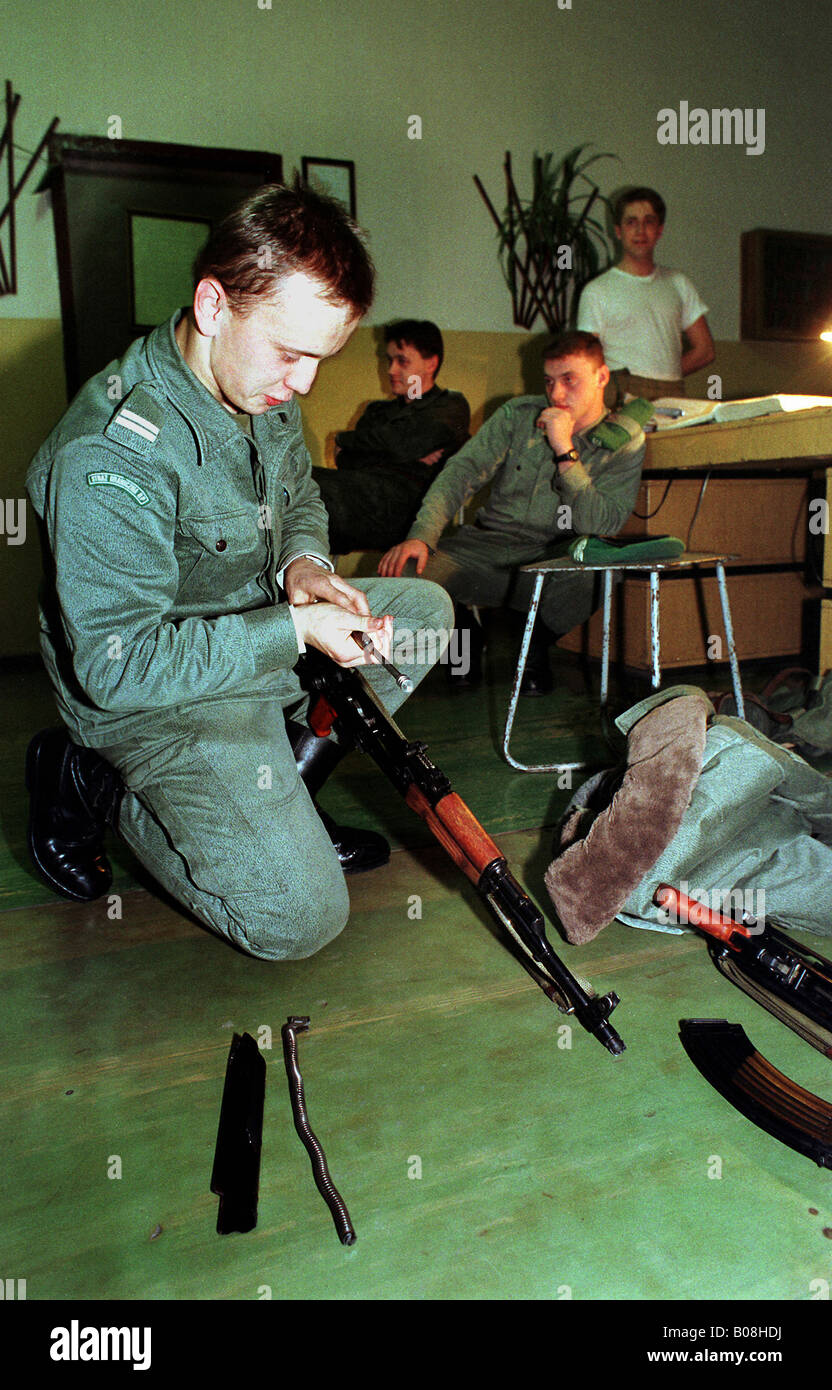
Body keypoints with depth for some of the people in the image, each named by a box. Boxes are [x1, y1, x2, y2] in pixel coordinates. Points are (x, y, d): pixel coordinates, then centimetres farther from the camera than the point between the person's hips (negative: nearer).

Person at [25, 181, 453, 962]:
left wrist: (303, 563, -9)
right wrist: (292, 630, -29)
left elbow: (300, 498, 15)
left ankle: (277, 796, 8)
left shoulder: (264, 389, -4)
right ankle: (92, 784, 4)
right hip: (152, 693, -8)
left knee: (425, 610, 8)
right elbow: (116, 665, -28)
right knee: (299, 919, -13)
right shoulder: (110, 457, -30)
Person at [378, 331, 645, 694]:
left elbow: (601, 524, -14)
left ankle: (538, 644, -3)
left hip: (554, 557, -1)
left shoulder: (625, 443, -1)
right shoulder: (519, 414, 5)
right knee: (402, 573, -24)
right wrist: (421, 536, -20)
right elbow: (463, 471, -4)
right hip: (488, 542, 2)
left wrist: (565, 452, -20)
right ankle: (465, 632, 12)